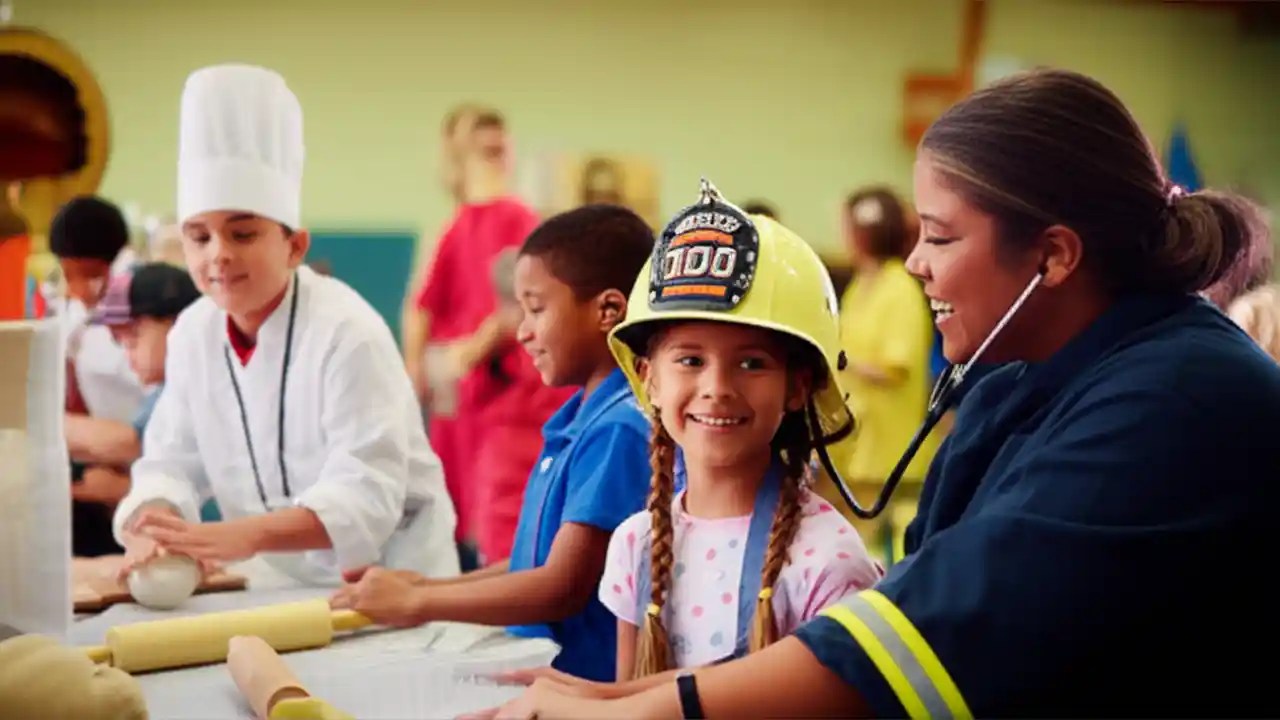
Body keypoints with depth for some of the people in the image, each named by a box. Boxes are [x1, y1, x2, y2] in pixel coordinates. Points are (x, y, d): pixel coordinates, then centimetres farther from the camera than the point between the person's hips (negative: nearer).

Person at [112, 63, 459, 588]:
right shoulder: (193, 333, 0)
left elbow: (366, 492, -26)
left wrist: (243, 537, -41)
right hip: (277, 584, 5)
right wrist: (155, 526, -22)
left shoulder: (346, 331, -19)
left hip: (386, 581, -5)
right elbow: (172, 463, 1)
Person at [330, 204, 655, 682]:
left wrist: (417, 602, -10)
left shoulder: (619, 429, -16)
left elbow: (563, 586, -18)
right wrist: (428, 587, 9)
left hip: (587, 679, -8)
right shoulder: (580, 420, 11)